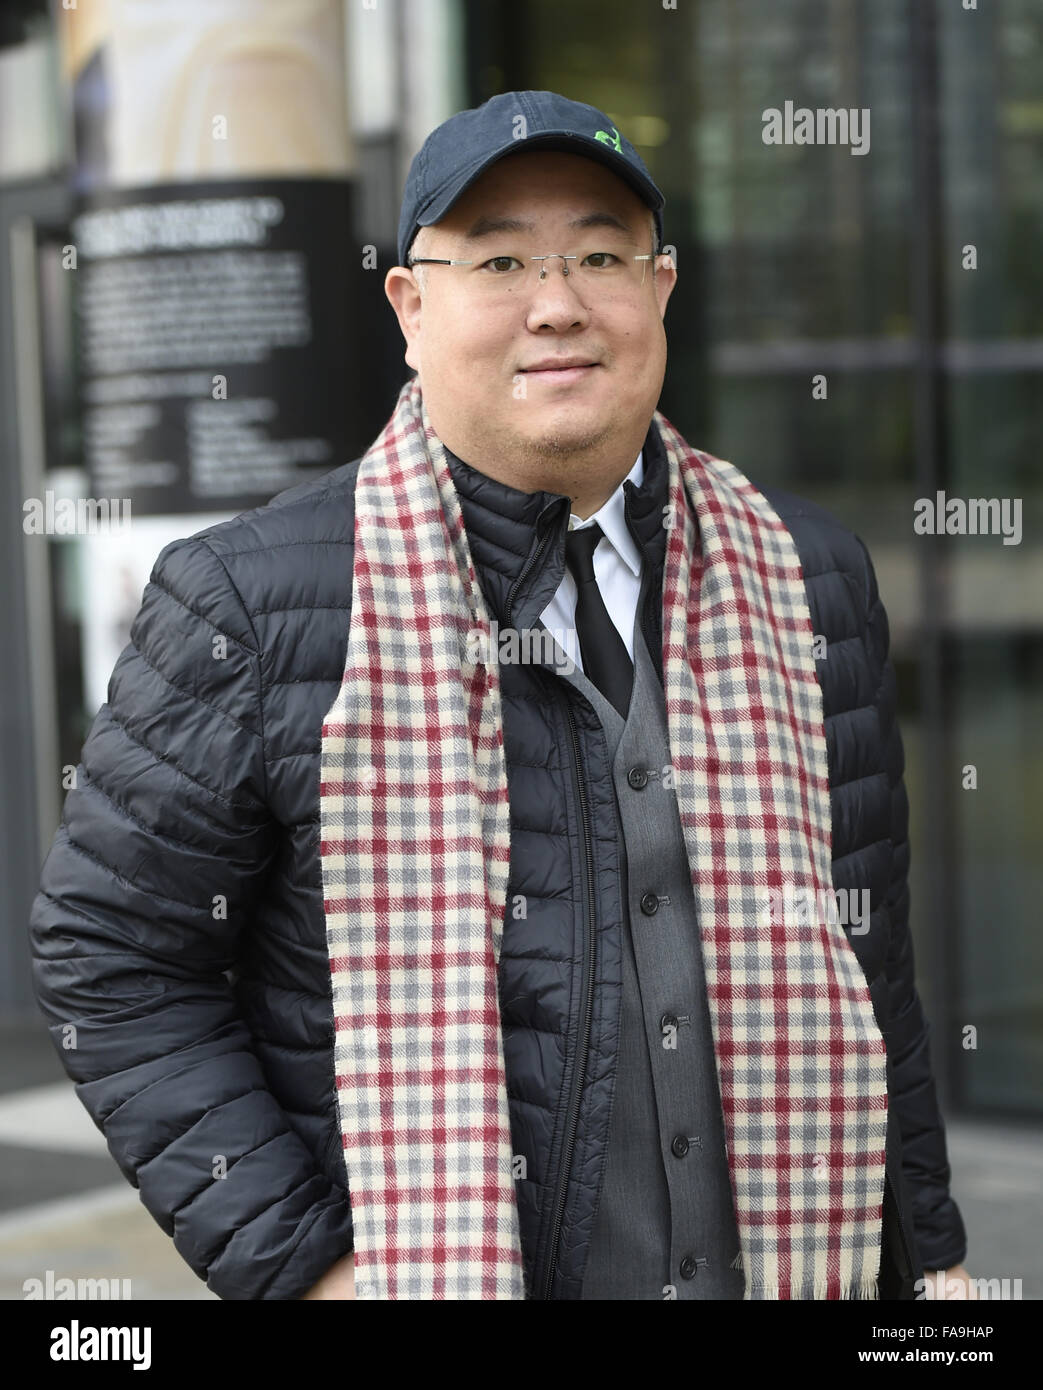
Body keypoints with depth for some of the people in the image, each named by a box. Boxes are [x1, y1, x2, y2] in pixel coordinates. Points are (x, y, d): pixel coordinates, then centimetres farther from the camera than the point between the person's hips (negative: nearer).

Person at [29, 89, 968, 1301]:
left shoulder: (809, 578, 4)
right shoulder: (248, 600, -9)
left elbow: (866, 955, 10)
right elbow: (110, 958, -8)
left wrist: (925, 1257, 10)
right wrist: (301, 1261, -14)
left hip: (794, 1266, 4)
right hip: (419, 1270, -3)